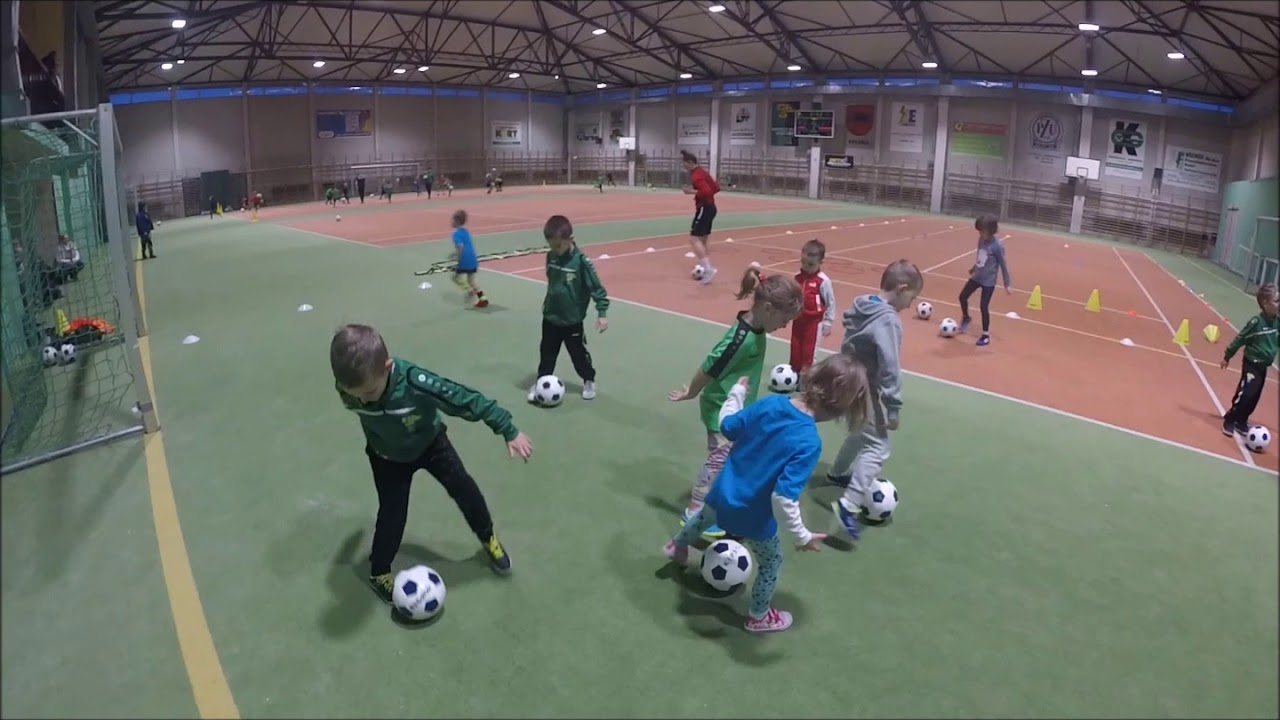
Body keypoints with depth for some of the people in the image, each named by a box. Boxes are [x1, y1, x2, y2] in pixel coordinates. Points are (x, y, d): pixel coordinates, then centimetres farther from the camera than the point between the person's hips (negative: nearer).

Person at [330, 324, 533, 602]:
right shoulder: (348, 388, -32)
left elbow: (466, 399, -35)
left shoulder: (415, 382, -45)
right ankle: (378, 572, 23)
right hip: (388, 456, 1)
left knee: (464, 489, 6)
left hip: (430, 443, -1)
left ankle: (488, 538, 33)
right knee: (392, 513, -1)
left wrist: (509, 431, -29)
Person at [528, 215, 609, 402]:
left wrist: (602, 313, -20)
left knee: (579, 353, 12)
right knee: (547, 353, 14)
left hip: (572, 320, -4)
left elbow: (597, 287, -18)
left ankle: (589, 381, 31)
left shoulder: (580, 261, -21)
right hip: (550, 318, 4)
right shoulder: (551, 257, -4)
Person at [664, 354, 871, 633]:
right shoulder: (809, 443, -32)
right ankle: (759, 617, 46)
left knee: (705, 516, 39)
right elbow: (783, 497, -34)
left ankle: (677, 547, 68)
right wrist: (802, 536, -21)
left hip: (723, 495, 6)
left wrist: (737, 392, 15)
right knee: (771, 563, 25)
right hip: (753, 518, -6)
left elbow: (728, 426, -1)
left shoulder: (771, 403, -16)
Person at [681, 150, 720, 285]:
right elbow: (716, 188, 20)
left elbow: (706, 192, -27)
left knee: (695, 239, -15)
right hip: (710, 208, 11)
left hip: (704, 209, -11)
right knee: (702, 241, 15)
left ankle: (708, 269, -23)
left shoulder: (696, 175, -16)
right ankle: (707, 269, 18)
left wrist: (692, 191, -20)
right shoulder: (702, 172, 15)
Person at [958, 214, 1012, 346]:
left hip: (988, 281, -7)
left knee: (983, 306, -3)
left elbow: (1003, 265, -16)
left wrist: (1007, 285, -14)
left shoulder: (997, 245, -23)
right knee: (963, 296, 14)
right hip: (976, 277, 7)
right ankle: (966, 318, 42)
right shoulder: (981, 240, -4)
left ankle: (986, 336, 11)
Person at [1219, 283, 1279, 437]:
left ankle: (1241, 422, 23)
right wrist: (1227, 357, -6)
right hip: (1251, 364, -6)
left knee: (1254, 397, 11)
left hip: (1263, 366, 6)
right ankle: (1229, 421, 6)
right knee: (1245, 394, -8)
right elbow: (1240, 339, -12)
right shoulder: (1256, 322, -20)